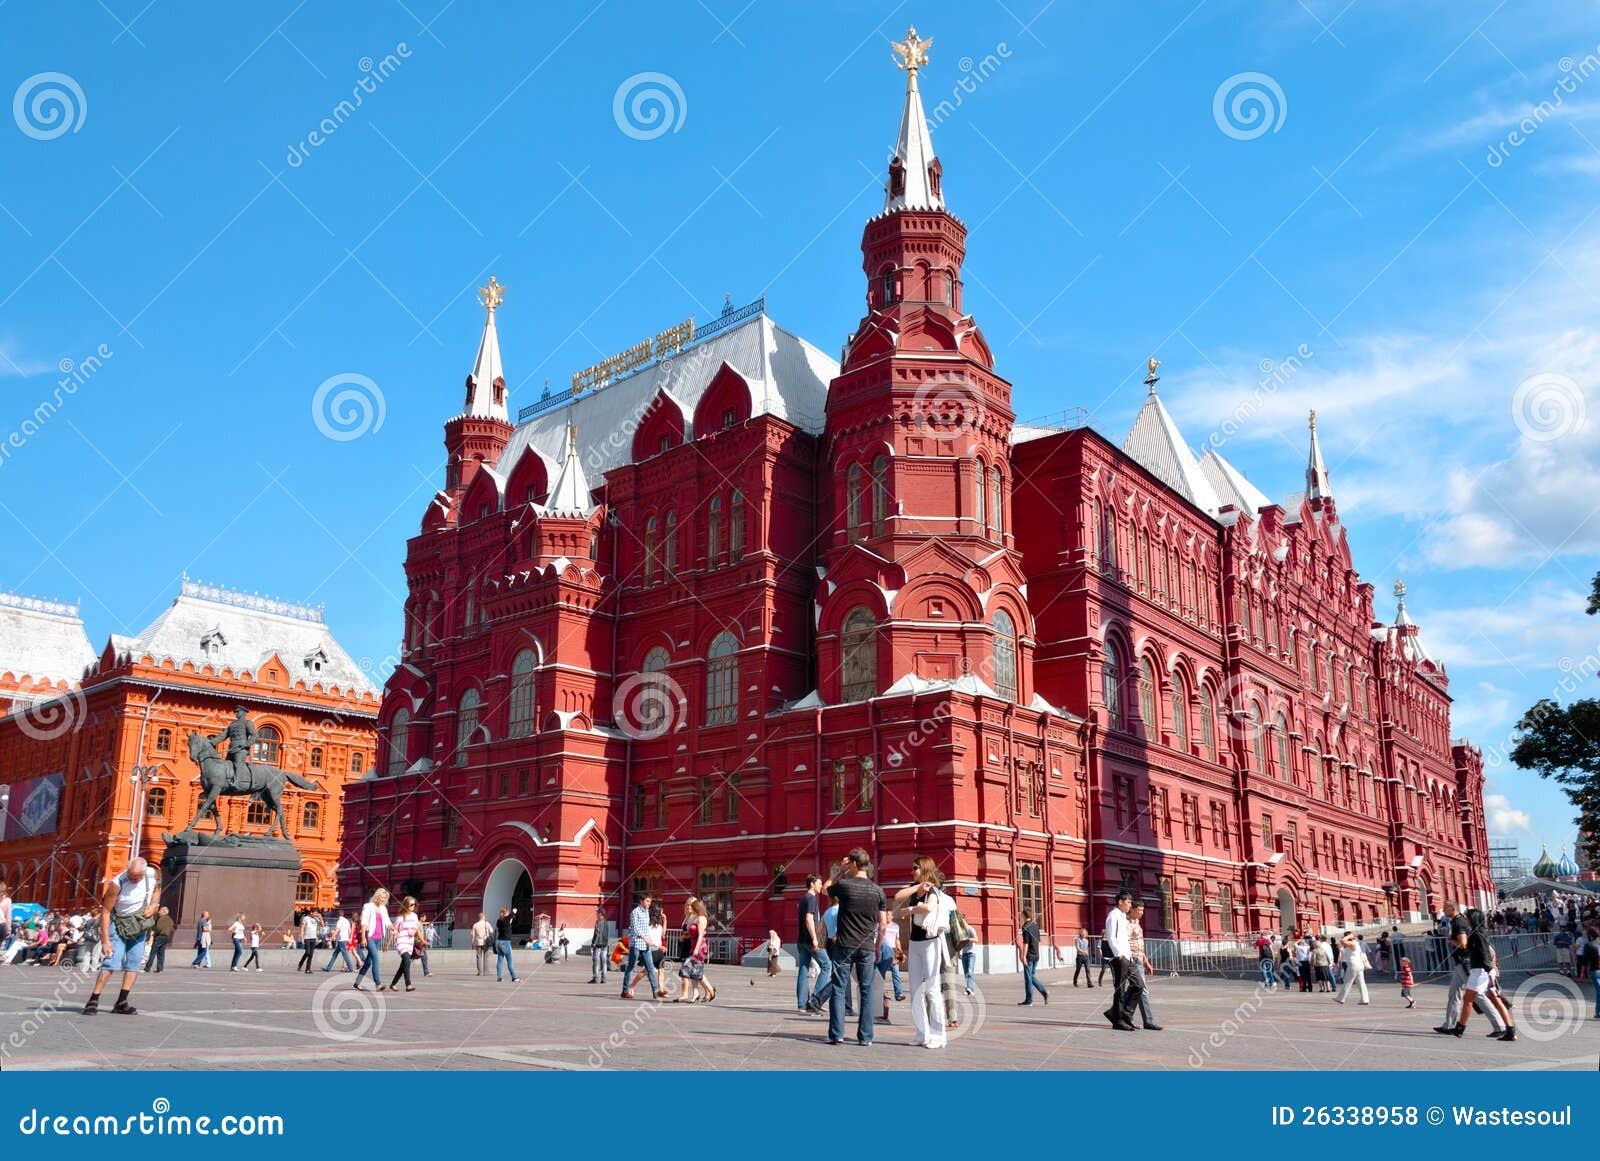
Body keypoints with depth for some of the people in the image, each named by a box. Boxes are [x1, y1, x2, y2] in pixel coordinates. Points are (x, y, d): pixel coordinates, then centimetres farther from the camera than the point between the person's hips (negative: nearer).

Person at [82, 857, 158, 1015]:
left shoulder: (152, 874, -13)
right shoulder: (117, 884, -26)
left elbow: (156, 889, 11)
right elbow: (105, 911, -22)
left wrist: (153, 905, -8)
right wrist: (105, 940, -24)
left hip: (140, 924, 5)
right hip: (119, 923, -5)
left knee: (135, 963, 1)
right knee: (112, 962, -15)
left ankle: (121, 1003, 5)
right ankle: (93, 1001, -9)